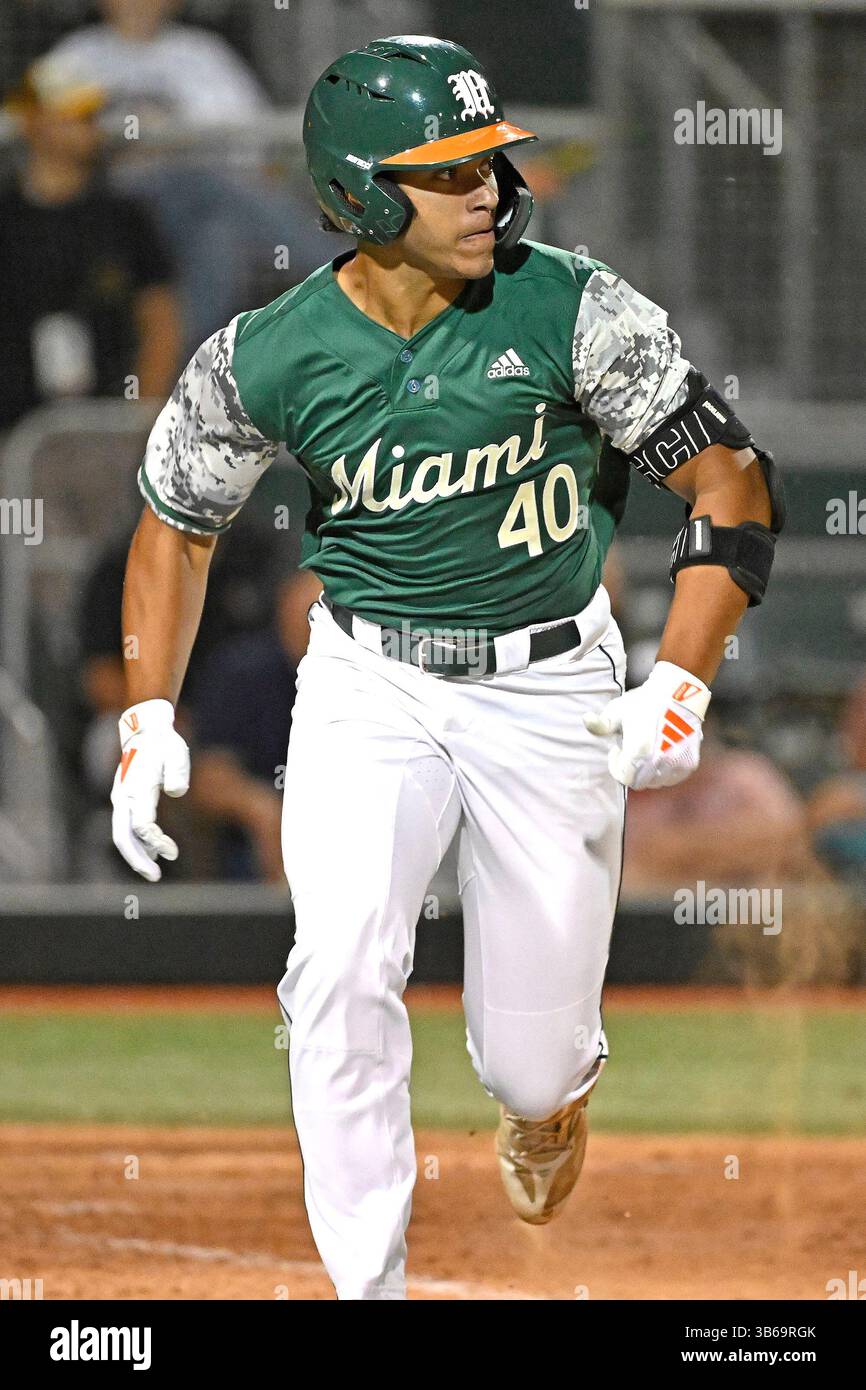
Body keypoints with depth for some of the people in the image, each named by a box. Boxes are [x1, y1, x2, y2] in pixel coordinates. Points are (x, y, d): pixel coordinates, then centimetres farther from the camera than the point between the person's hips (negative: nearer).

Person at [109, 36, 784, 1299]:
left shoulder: (570, 311, -17)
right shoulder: (265, 359, -12)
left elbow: (733, 482, -14)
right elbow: (179, 523, 6)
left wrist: (681, 685, -24)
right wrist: (148, 717, -5)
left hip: (552, 688, 0)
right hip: (368, 687, 0)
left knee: (532, 1062, 6)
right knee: (343, 970, -24)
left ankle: (545, 1094, 46)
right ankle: (368, 1286, -14)